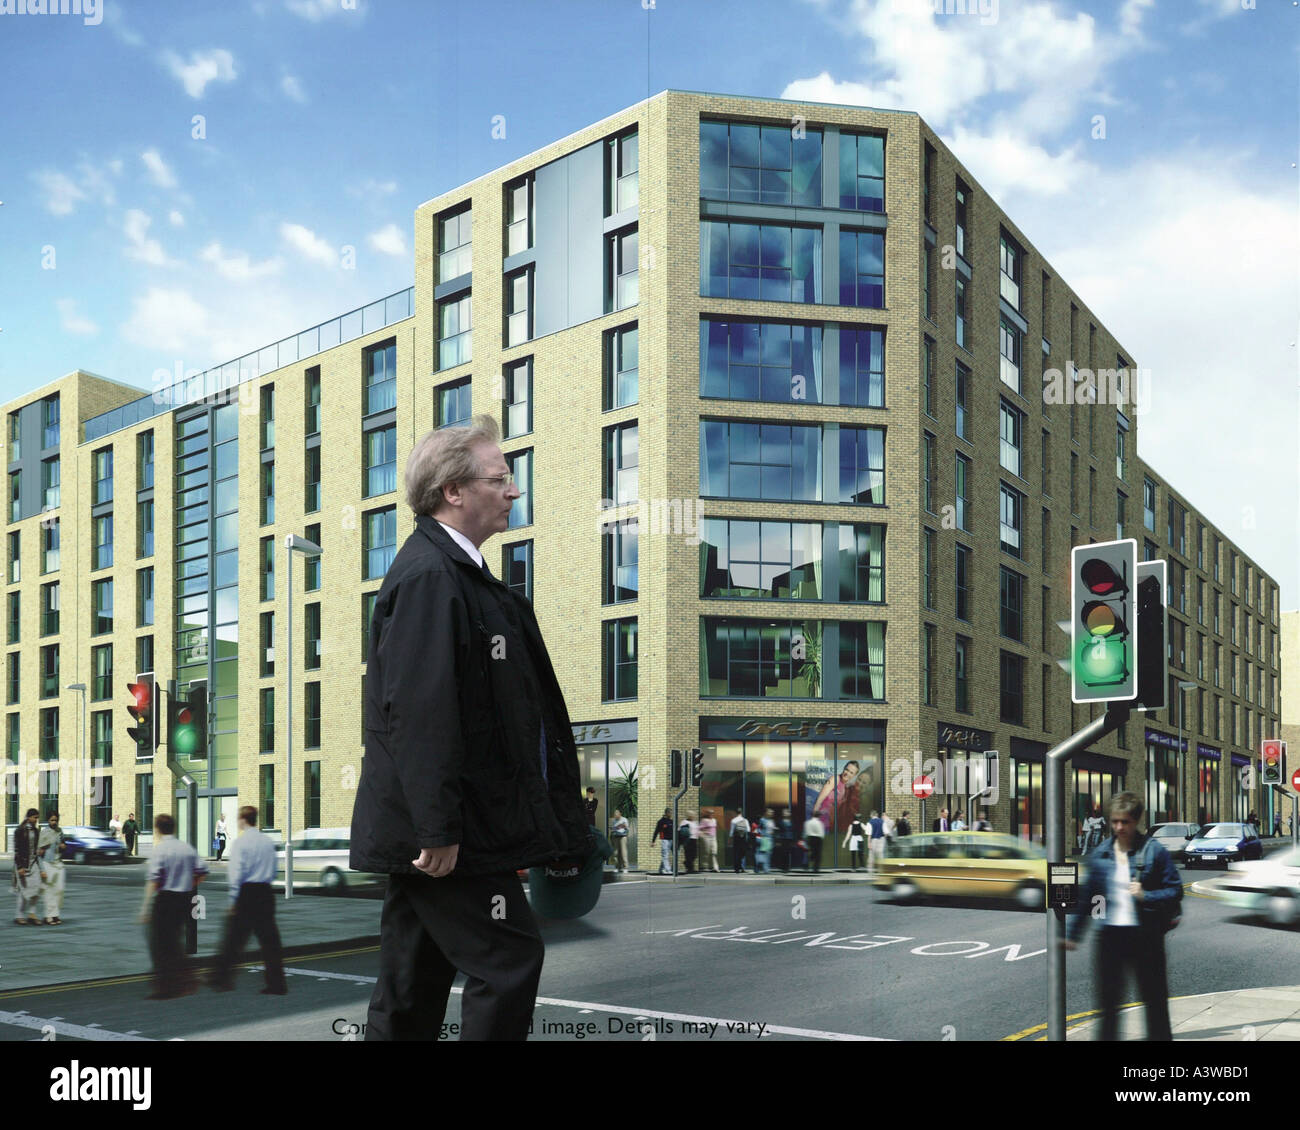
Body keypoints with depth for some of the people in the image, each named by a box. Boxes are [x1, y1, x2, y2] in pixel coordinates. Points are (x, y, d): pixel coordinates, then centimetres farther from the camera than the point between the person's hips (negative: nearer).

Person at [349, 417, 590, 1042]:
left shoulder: (457, 570, 17)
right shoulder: (427, 575, -16)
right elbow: (419, 709, -24)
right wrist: (439, 827, -25)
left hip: (430, 830, 10)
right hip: (445, 828, -10)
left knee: (414, 979, 14)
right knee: (510, 957, -5)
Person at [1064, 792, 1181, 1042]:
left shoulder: (1154, 851, -6)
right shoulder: (1100, 854, 5)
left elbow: (1175, 890, -4)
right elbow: (1086, 896, 14)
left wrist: (1146, 896, -20)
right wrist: (1072, 934, 16)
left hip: (1145, 935, -3)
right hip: (1110, 934, 4)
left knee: (1154, 998, 6)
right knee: (1107, 998, 8)